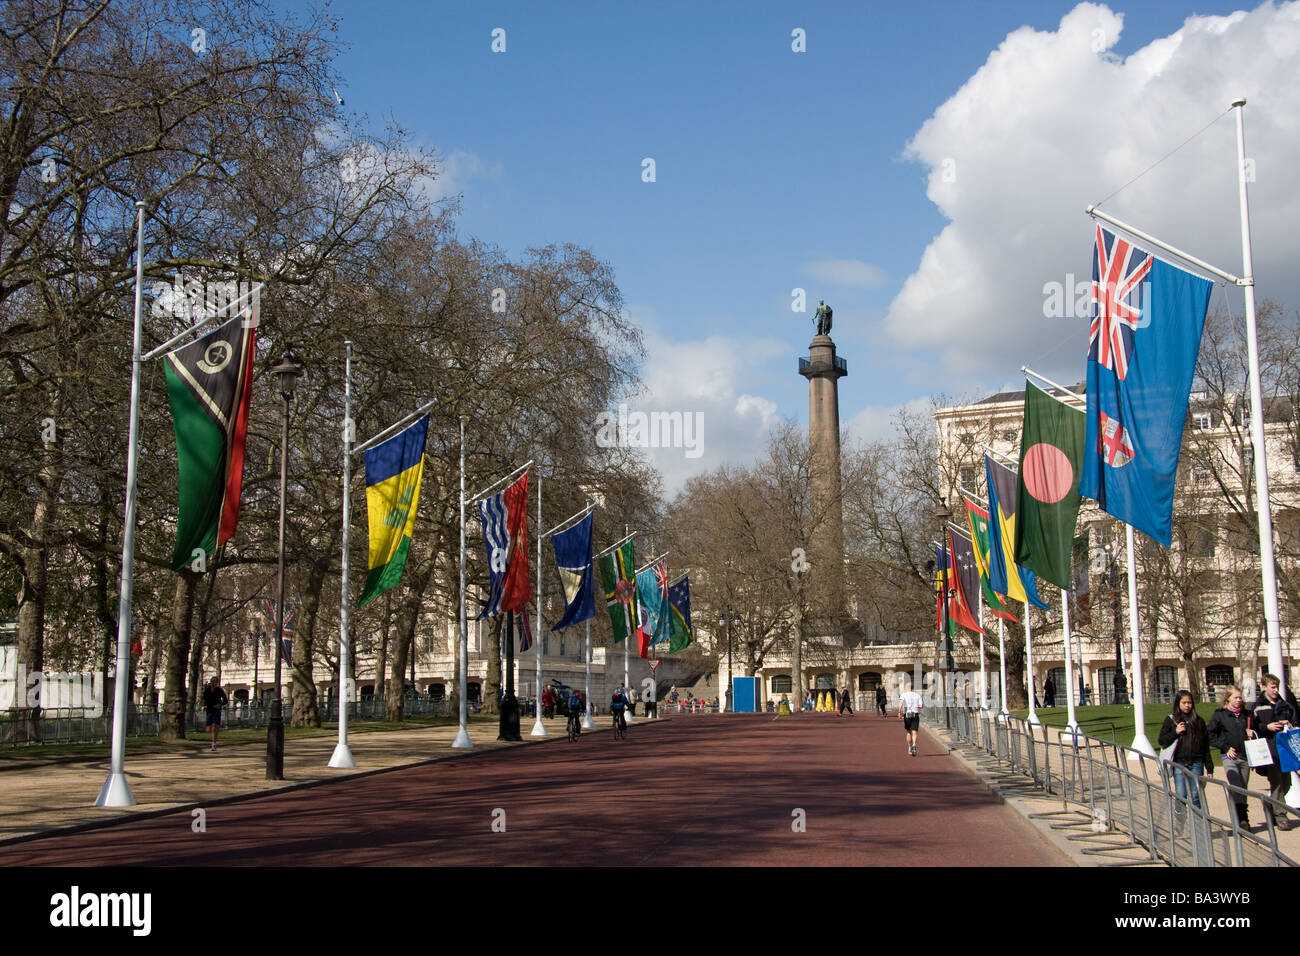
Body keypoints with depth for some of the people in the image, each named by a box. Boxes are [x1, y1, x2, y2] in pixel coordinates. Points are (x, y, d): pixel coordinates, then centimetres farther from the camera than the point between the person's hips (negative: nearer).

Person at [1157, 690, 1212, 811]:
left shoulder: (1199, 721, 11)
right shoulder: (1170, 720, 6)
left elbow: (1206, 746, 13)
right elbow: (1162, 741, 2)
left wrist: (1209, 767, 11)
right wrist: (1175, 732, -13)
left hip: (1196, 764, 1)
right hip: (1179, 764, -1)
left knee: (1195, 796, 0)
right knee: (1181, 796, -5)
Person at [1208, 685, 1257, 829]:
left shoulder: (1247, 715, 14)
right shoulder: (1220, 714, 3)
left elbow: (1255, 731, 27)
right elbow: (1210, 735, 1)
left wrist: (1252, 733, 3)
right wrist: (1225, 747, -7)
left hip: (1245, 757, 4)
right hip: (1229, 756, -4)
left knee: (1243, 789, 8)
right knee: (1235, 786, -21)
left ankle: (1243, 820, 18)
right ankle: (1242, 819, -31)